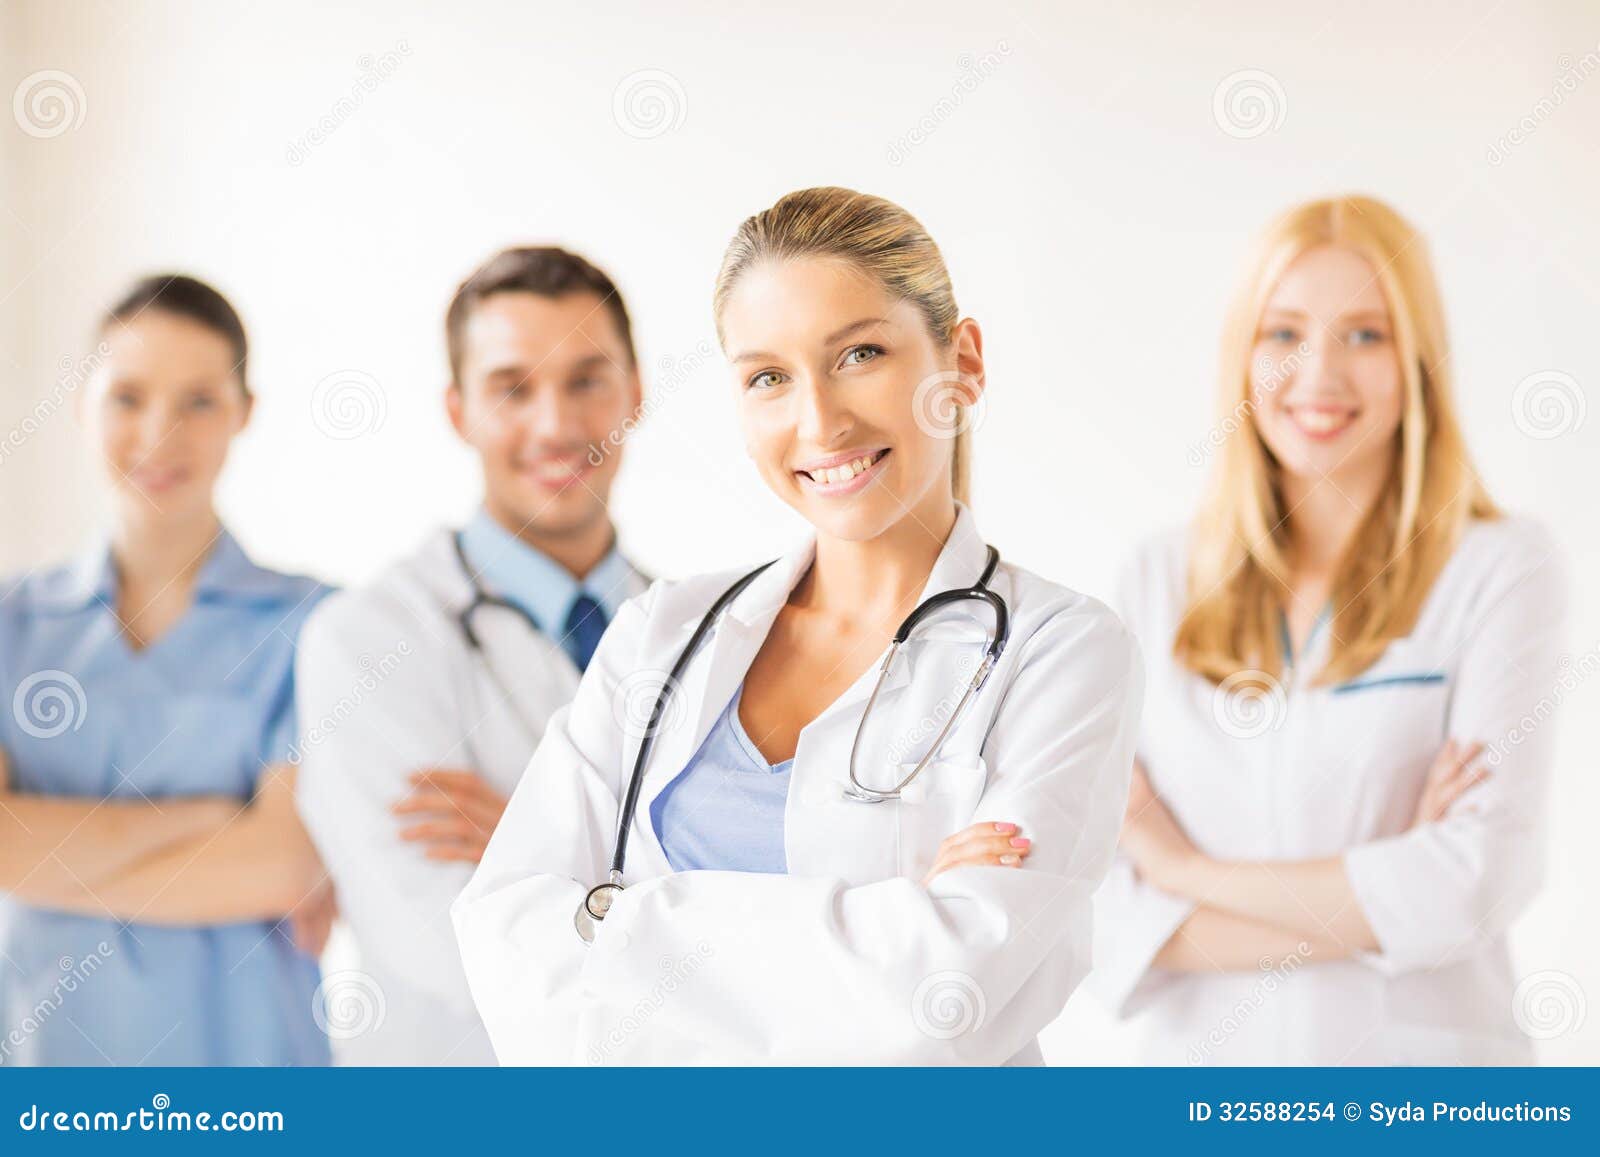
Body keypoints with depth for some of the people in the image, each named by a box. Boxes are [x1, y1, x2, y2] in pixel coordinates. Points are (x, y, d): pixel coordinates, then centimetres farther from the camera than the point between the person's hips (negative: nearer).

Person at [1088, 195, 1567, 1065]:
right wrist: (1378, 899, -16)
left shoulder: (1500, 570, -7)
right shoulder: (1159, 583, 0)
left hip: (1417, 1045, -2)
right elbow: (1102, 912, -7)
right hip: (1197, 1057, 2)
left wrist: (1184, 869, -9)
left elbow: (1472, 889, -16)